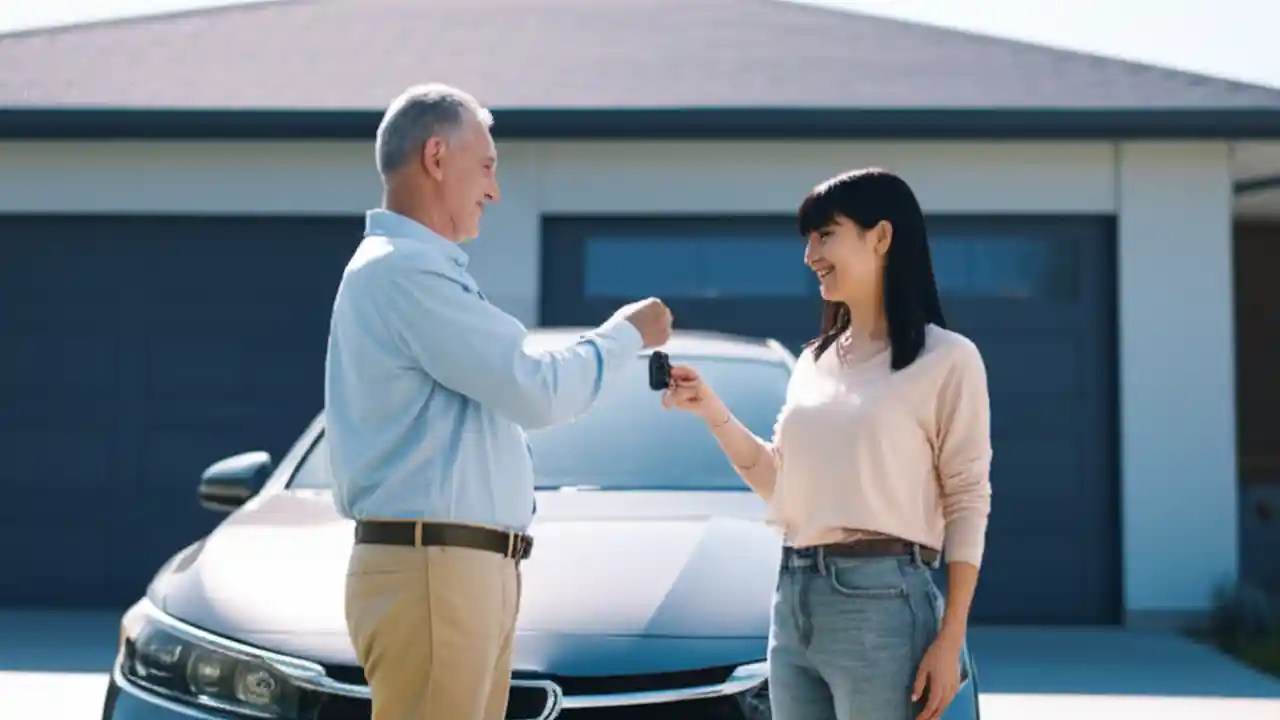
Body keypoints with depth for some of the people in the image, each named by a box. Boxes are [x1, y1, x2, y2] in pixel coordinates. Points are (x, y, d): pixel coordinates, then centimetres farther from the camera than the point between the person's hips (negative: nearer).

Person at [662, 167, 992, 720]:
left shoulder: (945, 358, -4)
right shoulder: (813, 361, 16)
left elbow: (967, 504, -7)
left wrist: (950, 639, -12)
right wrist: (714, 414, 4)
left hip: (881, 601, -7)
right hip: (793, 599, 7)